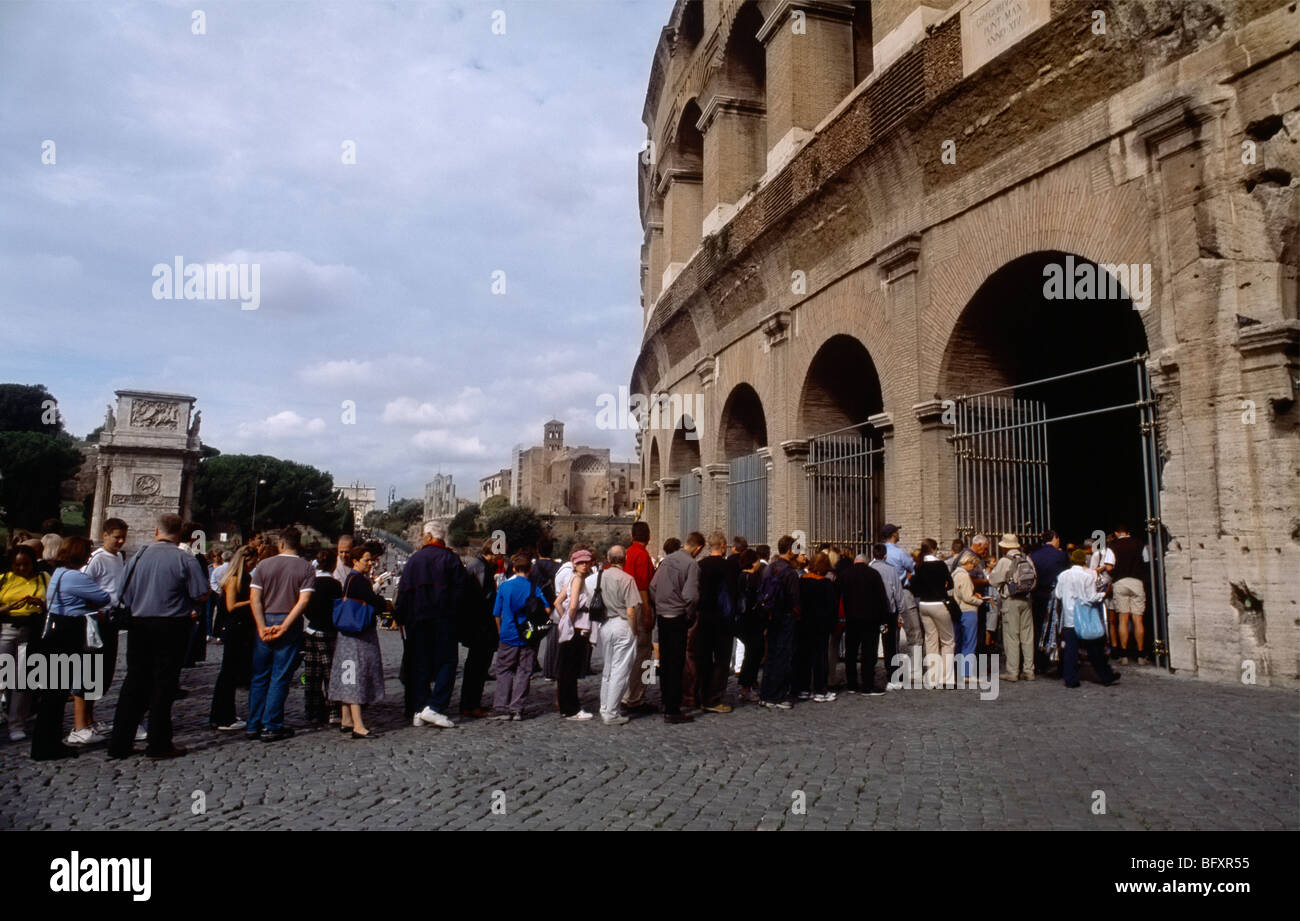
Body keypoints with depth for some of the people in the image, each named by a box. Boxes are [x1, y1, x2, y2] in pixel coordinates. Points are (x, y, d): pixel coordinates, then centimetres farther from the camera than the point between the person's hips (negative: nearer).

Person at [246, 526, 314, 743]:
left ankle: (254, 725, 18)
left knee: (259, 676, 12)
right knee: (280, 678, 3)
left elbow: (255, 599, -4)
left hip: (265, 622, 2)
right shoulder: (306, 568, -2)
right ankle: (271, 727, 6)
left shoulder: (264, 565, 3)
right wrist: (283, 627, -13)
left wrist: (262, 627, -8)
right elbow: (303, 600, -13)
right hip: (290, 625, -2)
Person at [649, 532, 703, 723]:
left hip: (662, 616, 7)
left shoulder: (667, 559, 7)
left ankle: (667, 702, 30)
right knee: (676, 663, -1)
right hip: (677, 618, -7)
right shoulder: (691, 564, -14)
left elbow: (652, 587, 9)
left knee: (665, 660, 17)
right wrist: (690, 615, -6)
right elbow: (691, 596, -22)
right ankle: (672, 711, 2)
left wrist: (658, 607, 16)